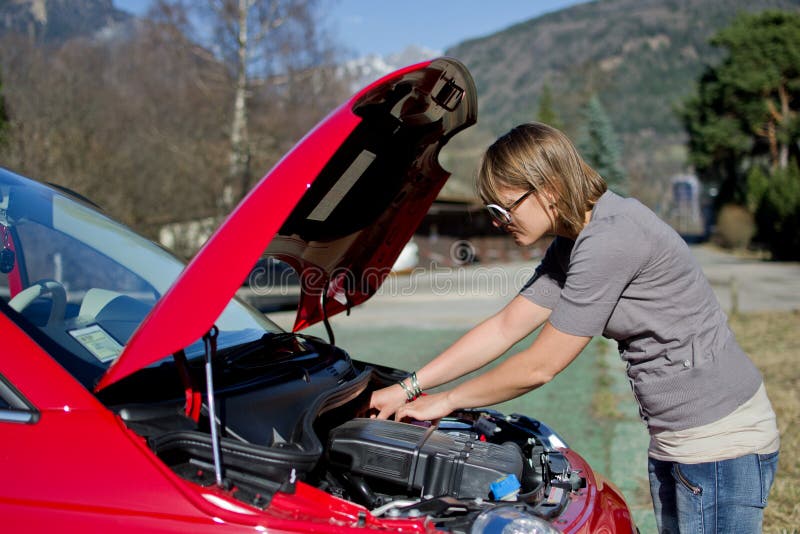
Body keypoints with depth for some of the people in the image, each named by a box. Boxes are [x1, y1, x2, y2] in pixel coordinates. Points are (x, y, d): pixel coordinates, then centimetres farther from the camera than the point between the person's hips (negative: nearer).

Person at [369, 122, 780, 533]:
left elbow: (540, 366, -19)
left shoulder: (610, 241, -25)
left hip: (721, 440, -9)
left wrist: (446, 401, -5)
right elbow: (505, 328, 8)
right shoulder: (572, 244, 6)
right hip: (674, 439, 9)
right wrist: (408, 388, 5)